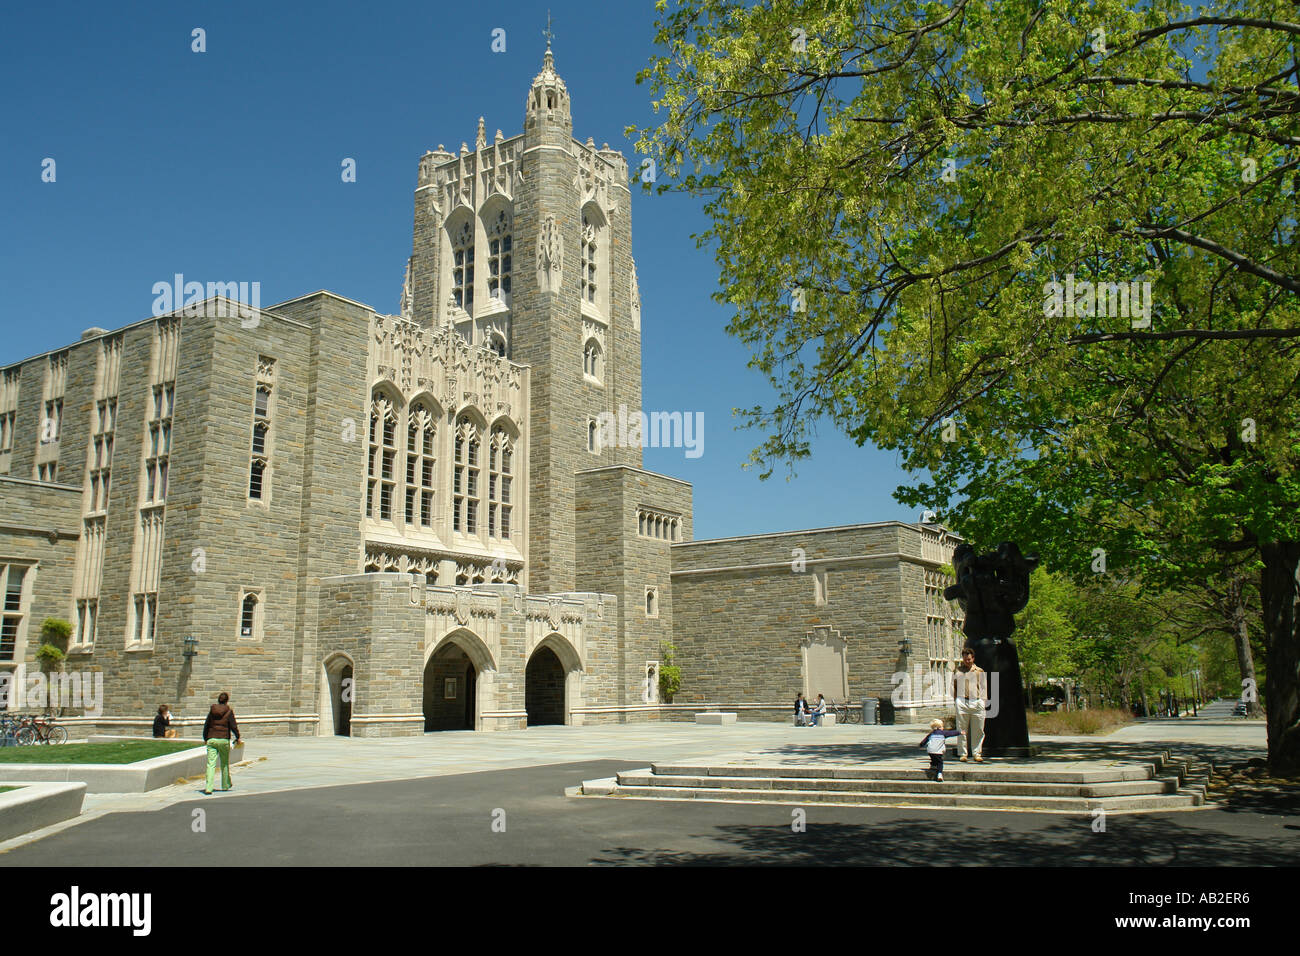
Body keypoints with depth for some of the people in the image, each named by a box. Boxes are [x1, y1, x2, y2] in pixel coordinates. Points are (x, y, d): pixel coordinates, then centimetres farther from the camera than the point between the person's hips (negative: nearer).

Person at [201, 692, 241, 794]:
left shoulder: (212, 711, 7)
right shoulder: (229, 711, -3)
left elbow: (206, 725, 11)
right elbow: (233, 726, -6)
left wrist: (205, 738, 23)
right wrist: (237, 737, 6)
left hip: (211, 739, 2)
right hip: (224, 740, -2)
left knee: (211, 764, -3)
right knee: (225, 763, 15)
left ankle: (208, 788, -15)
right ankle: (226, 785, 27)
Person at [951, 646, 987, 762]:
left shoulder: (980, 671, 14)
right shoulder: (957, 671, 12)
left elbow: (984, 687, 14)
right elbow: (954, 687, 16)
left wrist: (982, 701, 4)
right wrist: (956, 699, 4)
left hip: (977, 702, 1)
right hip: (962, 702, -1)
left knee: (978, 730, 2)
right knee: (962, 730, -1)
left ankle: (977, 753, 12)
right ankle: (963, 753, 5)